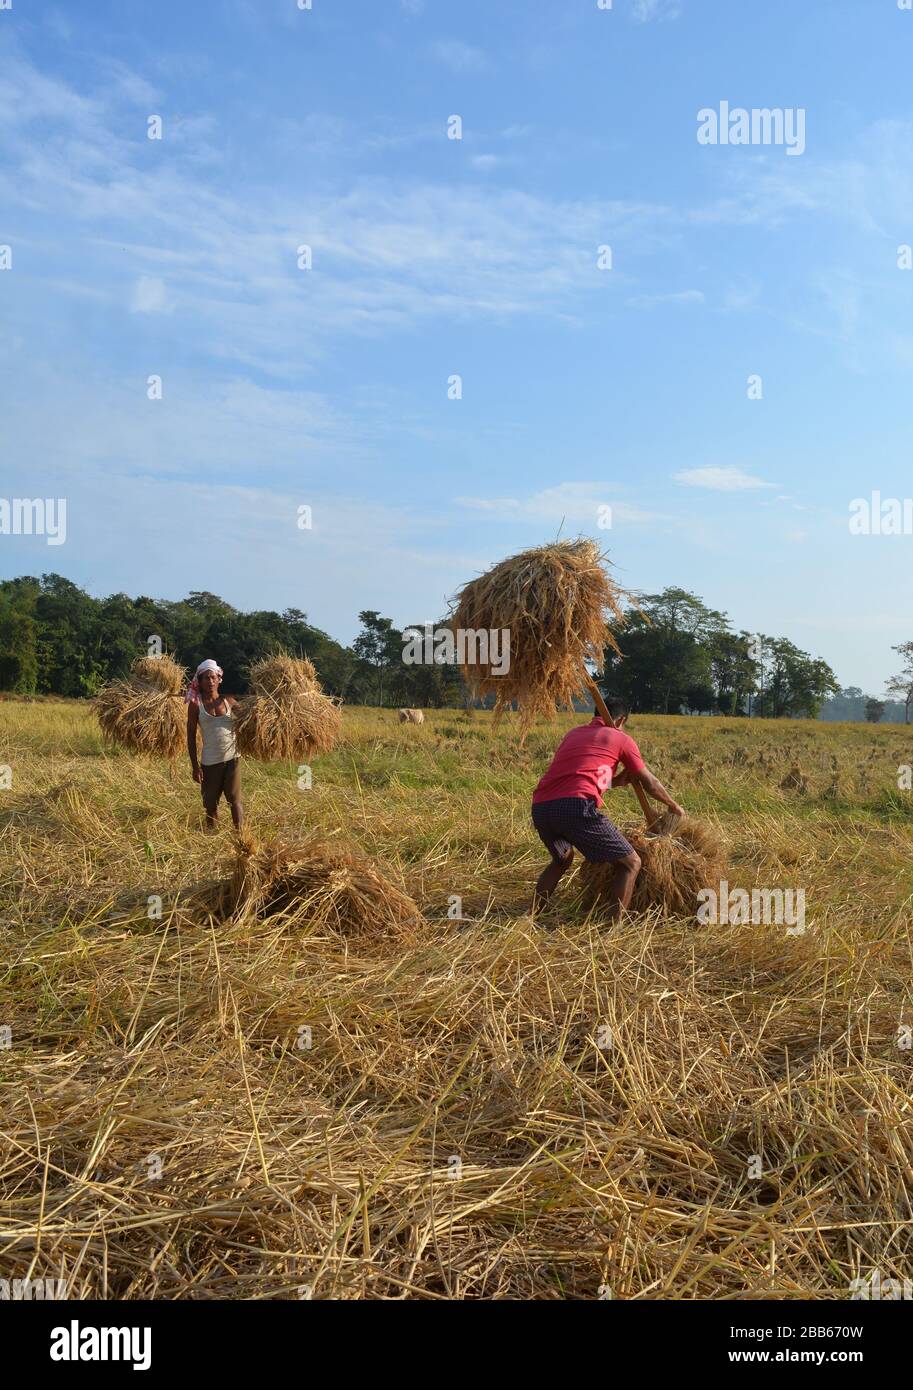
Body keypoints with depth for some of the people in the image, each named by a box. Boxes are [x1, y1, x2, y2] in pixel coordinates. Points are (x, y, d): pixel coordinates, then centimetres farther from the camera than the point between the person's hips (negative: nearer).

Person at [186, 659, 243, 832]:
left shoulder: (228, 701, 4)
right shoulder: (196, 704, -1)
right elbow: (191, 736, -1)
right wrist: (195, 766, -4)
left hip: (232, 758, 1)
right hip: (210, 761, -1)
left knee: (235, 799, -1)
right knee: (211, 803, 8)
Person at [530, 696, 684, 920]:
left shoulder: (573, 733, 30)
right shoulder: (620, 738, 15)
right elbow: (650, 784, 22)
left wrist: (614, 781, 40)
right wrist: (673, 806, 38)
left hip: (539, 808, 7)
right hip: (576, 807, -7)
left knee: (562, 859, 35)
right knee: (631, 863, 8)